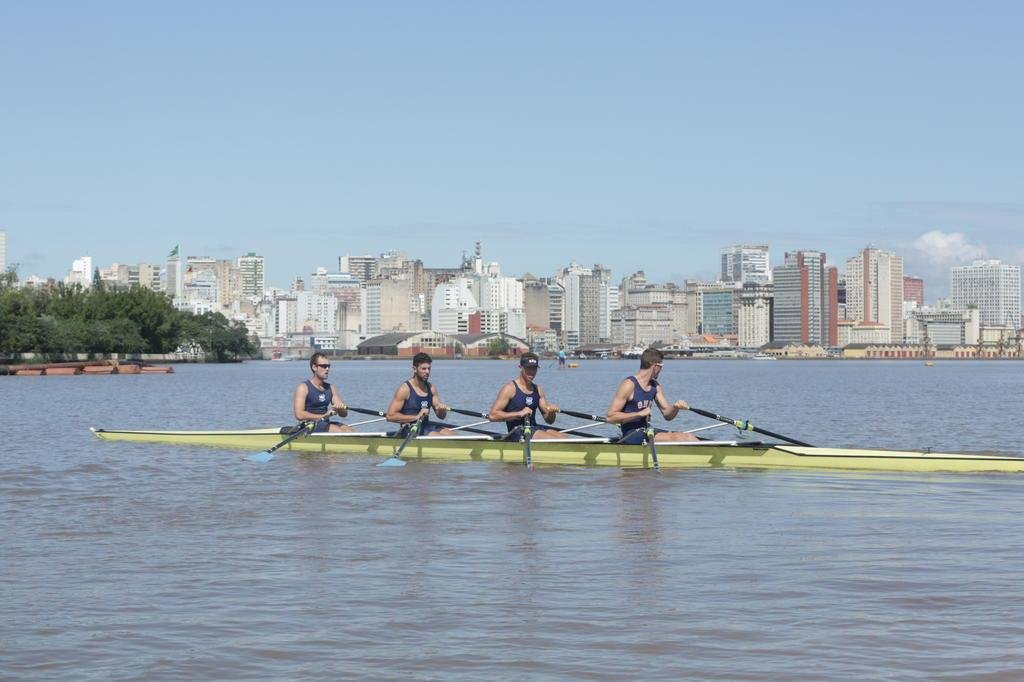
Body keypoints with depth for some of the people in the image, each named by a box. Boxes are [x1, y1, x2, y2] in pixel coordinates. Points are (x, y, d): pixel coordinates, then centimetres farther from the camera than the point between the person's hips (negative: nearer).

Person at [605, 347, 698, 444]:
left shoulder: (655, 386, 13)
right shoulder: (629, 384, -11)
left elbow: (667, 415, 12)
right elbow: (610, 417, -15)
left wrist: (675, 407, -12)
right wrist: (640, 413, -20)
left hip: (647, 432, 8)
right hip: (631, 436, -8)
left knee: (688, 437, -9)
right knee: (673, 437, -26)